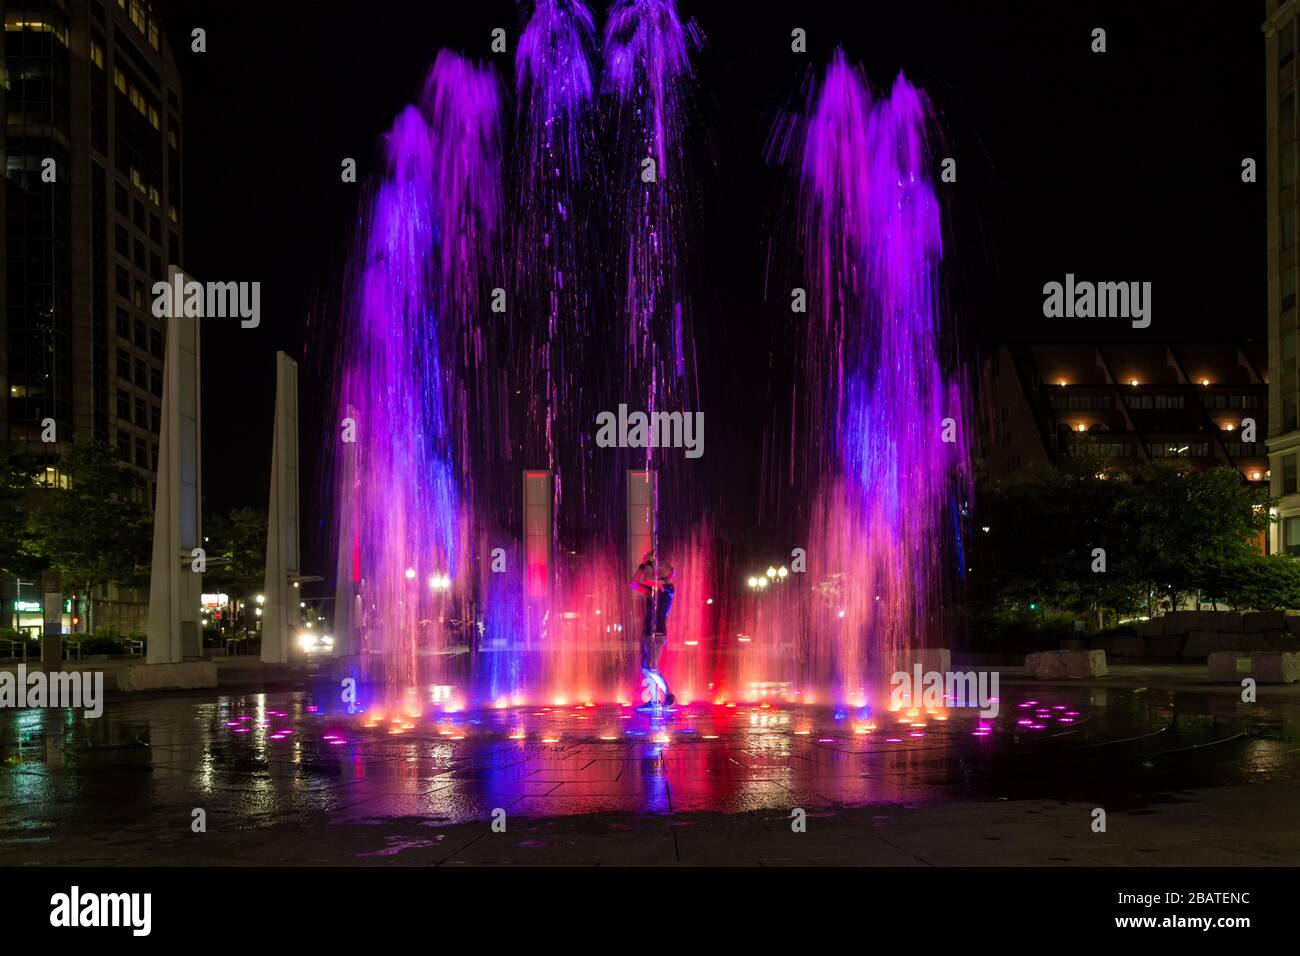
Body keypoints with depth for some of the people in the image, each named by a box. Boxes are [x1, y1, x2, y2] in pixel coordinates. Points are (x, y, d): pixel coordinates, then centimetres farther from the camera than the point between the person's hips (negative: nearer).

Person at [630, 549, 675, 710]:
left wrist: (649, 563, -7)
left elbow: (645, 580, -18)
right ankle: (653, 701, 13)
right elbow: (634, 584, 9)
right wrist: (643, 564, 9)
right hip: (647, 633, 8)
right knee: (645, 669, 8)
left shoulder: (667, 588, -7)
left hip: (657, 634, -8)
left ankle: (669, 696, -3)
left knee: (652, 669, -13)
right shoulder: (653, 591, 13)